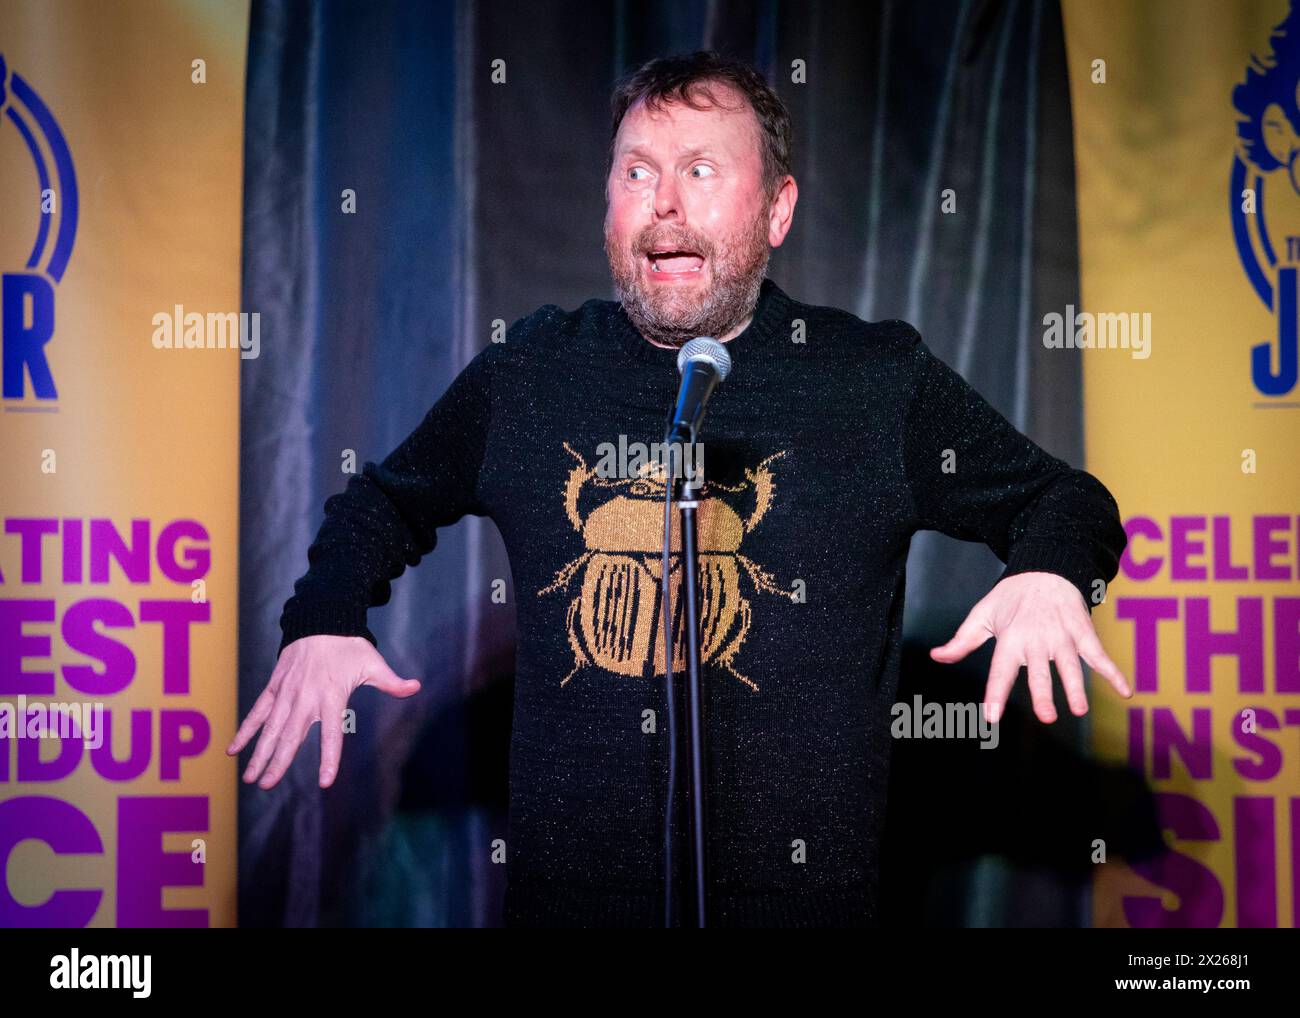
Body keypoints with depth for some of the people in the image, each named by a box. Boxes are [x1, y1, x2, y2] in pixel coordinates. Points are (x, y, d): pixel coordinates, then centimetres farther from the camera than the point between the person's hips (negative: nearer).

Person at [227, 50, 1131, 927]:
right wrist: (323, 621, 1)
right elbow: (386, 502, 19)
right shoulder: (526, 375, 4)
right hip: (564, 884, 2)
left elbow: (1059, 500, 7)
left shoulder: (881, 382, -2)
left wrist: (1051, 575, -16)